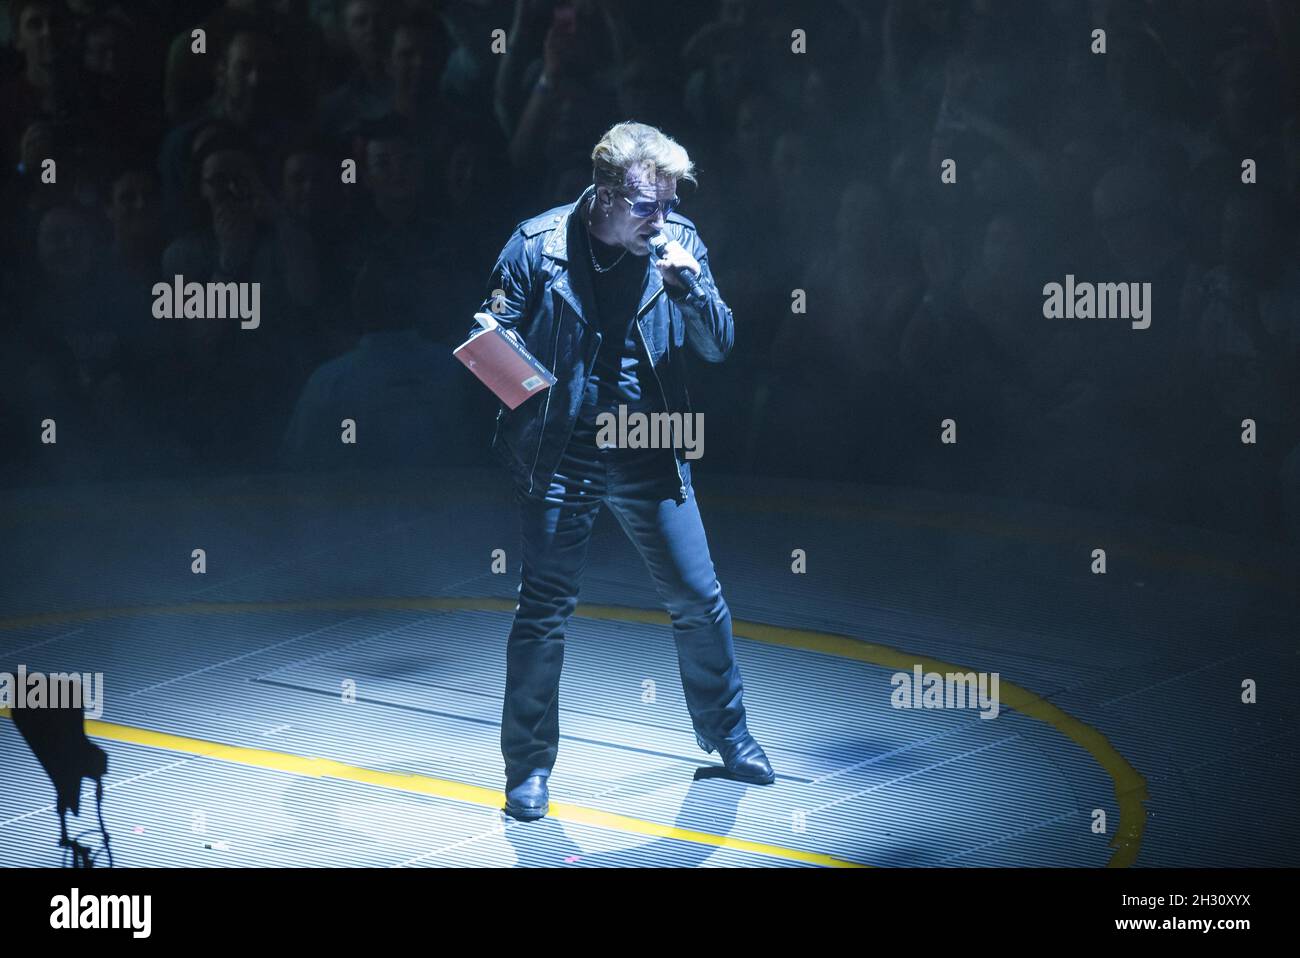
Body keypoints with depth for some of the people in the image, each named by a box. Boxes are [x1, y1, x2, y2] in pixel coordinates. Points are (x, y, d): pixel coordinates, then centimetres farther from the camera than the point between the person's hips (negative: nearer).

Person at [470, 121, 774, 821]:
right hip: (560, 458, -2)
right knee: (544, 612, 1)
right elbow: (494, 334, -2)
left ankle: (725, 732, 29)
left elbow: (719, 345, 1)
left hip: (650, 458, 3)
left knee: (699, 600, 7)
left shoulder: (679, 243, 0)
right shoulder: (537, 245, -8)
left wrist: (688, 284, -18)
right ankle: (529, 765, 14)